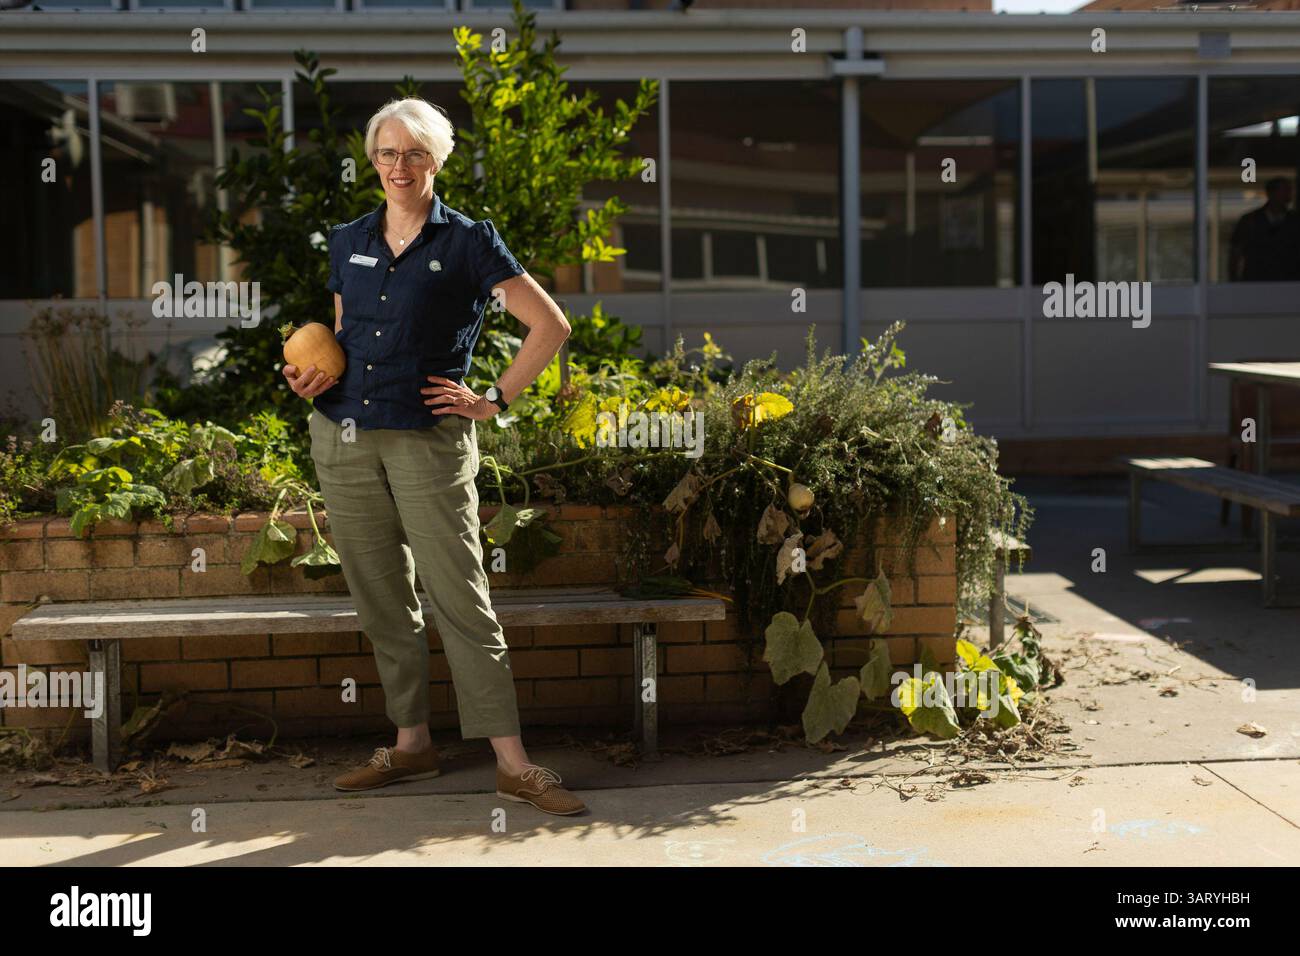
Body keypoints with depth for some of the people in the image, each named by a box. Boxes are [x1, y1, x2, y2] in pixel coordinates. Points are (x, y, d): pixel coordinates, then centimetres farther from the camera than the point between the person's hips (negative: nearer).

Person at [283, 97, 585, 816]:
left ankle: (513, 763, -6)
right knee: (382, 603, 9)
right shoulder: (347, 243, 12)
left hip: (429, 441, -5)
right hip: (343, 439, 5)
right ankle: (411, 744, 21)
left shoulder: (466, 242, -2)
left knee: (460, 600, -8)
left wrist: (495, 400, -4)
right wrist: (313, 379, 3)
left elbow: (550, 326, 0)